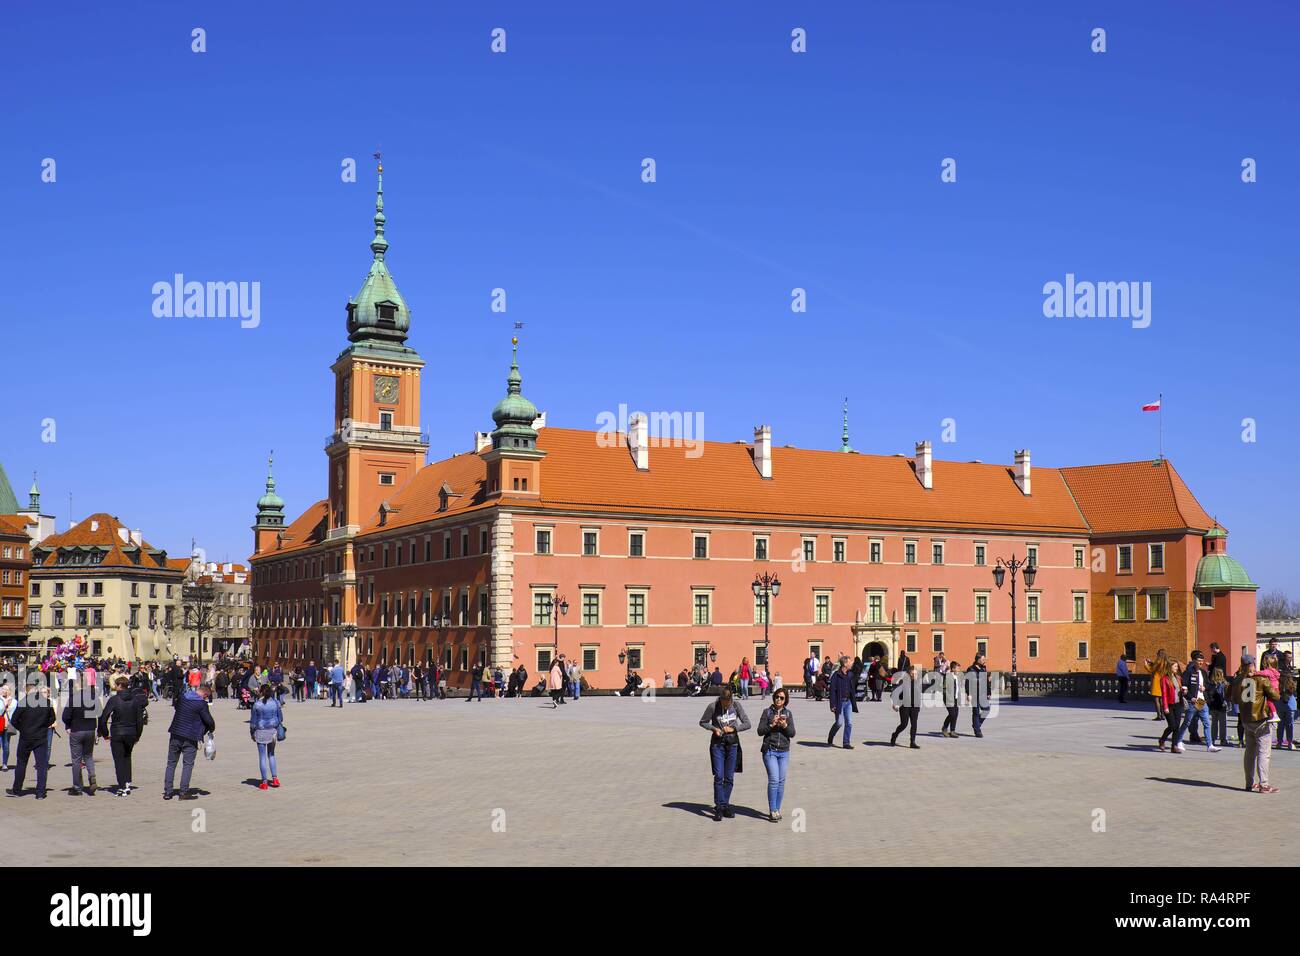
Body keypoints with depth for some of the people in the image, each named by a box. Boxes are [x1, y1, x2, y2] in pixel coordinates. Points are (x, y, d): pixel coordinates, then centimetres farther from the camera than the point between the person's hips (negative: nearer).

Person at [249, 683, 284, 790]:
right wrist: (278, 729, 18)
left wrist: (252, 732, 8)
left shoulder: (257, 705, -10)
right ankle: (274, 778, 13)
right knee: (271, 754, 19)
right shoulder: (276, 703, -2)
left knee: (262, 757, 4)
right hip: (273, 730, 3)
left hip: (261, 731, -3)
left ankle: (264, 782, 6)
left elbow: (253, 720, -4)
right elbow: (280, 718, 4)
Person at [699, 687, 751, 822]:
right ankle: (720, 807, -7)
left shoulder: (736, 705, -6)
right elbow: (703, 722, 3)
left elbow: (747, 724, -1)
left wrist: (733, 728, -15)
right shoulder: (713, 707, -11)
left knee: (729, 778, 5)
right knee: (719, 776, -10)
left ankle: (724, 805, 15)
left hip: (732, 744, 2)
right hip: (717, 744, -2)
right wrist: (714, 728, -14)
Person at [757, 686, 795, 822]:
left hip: (784, 751, 3)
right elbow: (760, 731, -2)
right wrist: (771, 725, -16)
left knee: (781, 781, 4)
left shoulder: (788, 713, 8)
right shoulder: (767, 712, 1)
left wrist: (785, 726, -13)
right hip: (770, 750, -3)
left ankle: (777, 810, 14)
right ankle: (772, 811, -5)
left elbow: (792, 734, 5)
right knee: (774, 780, -11)